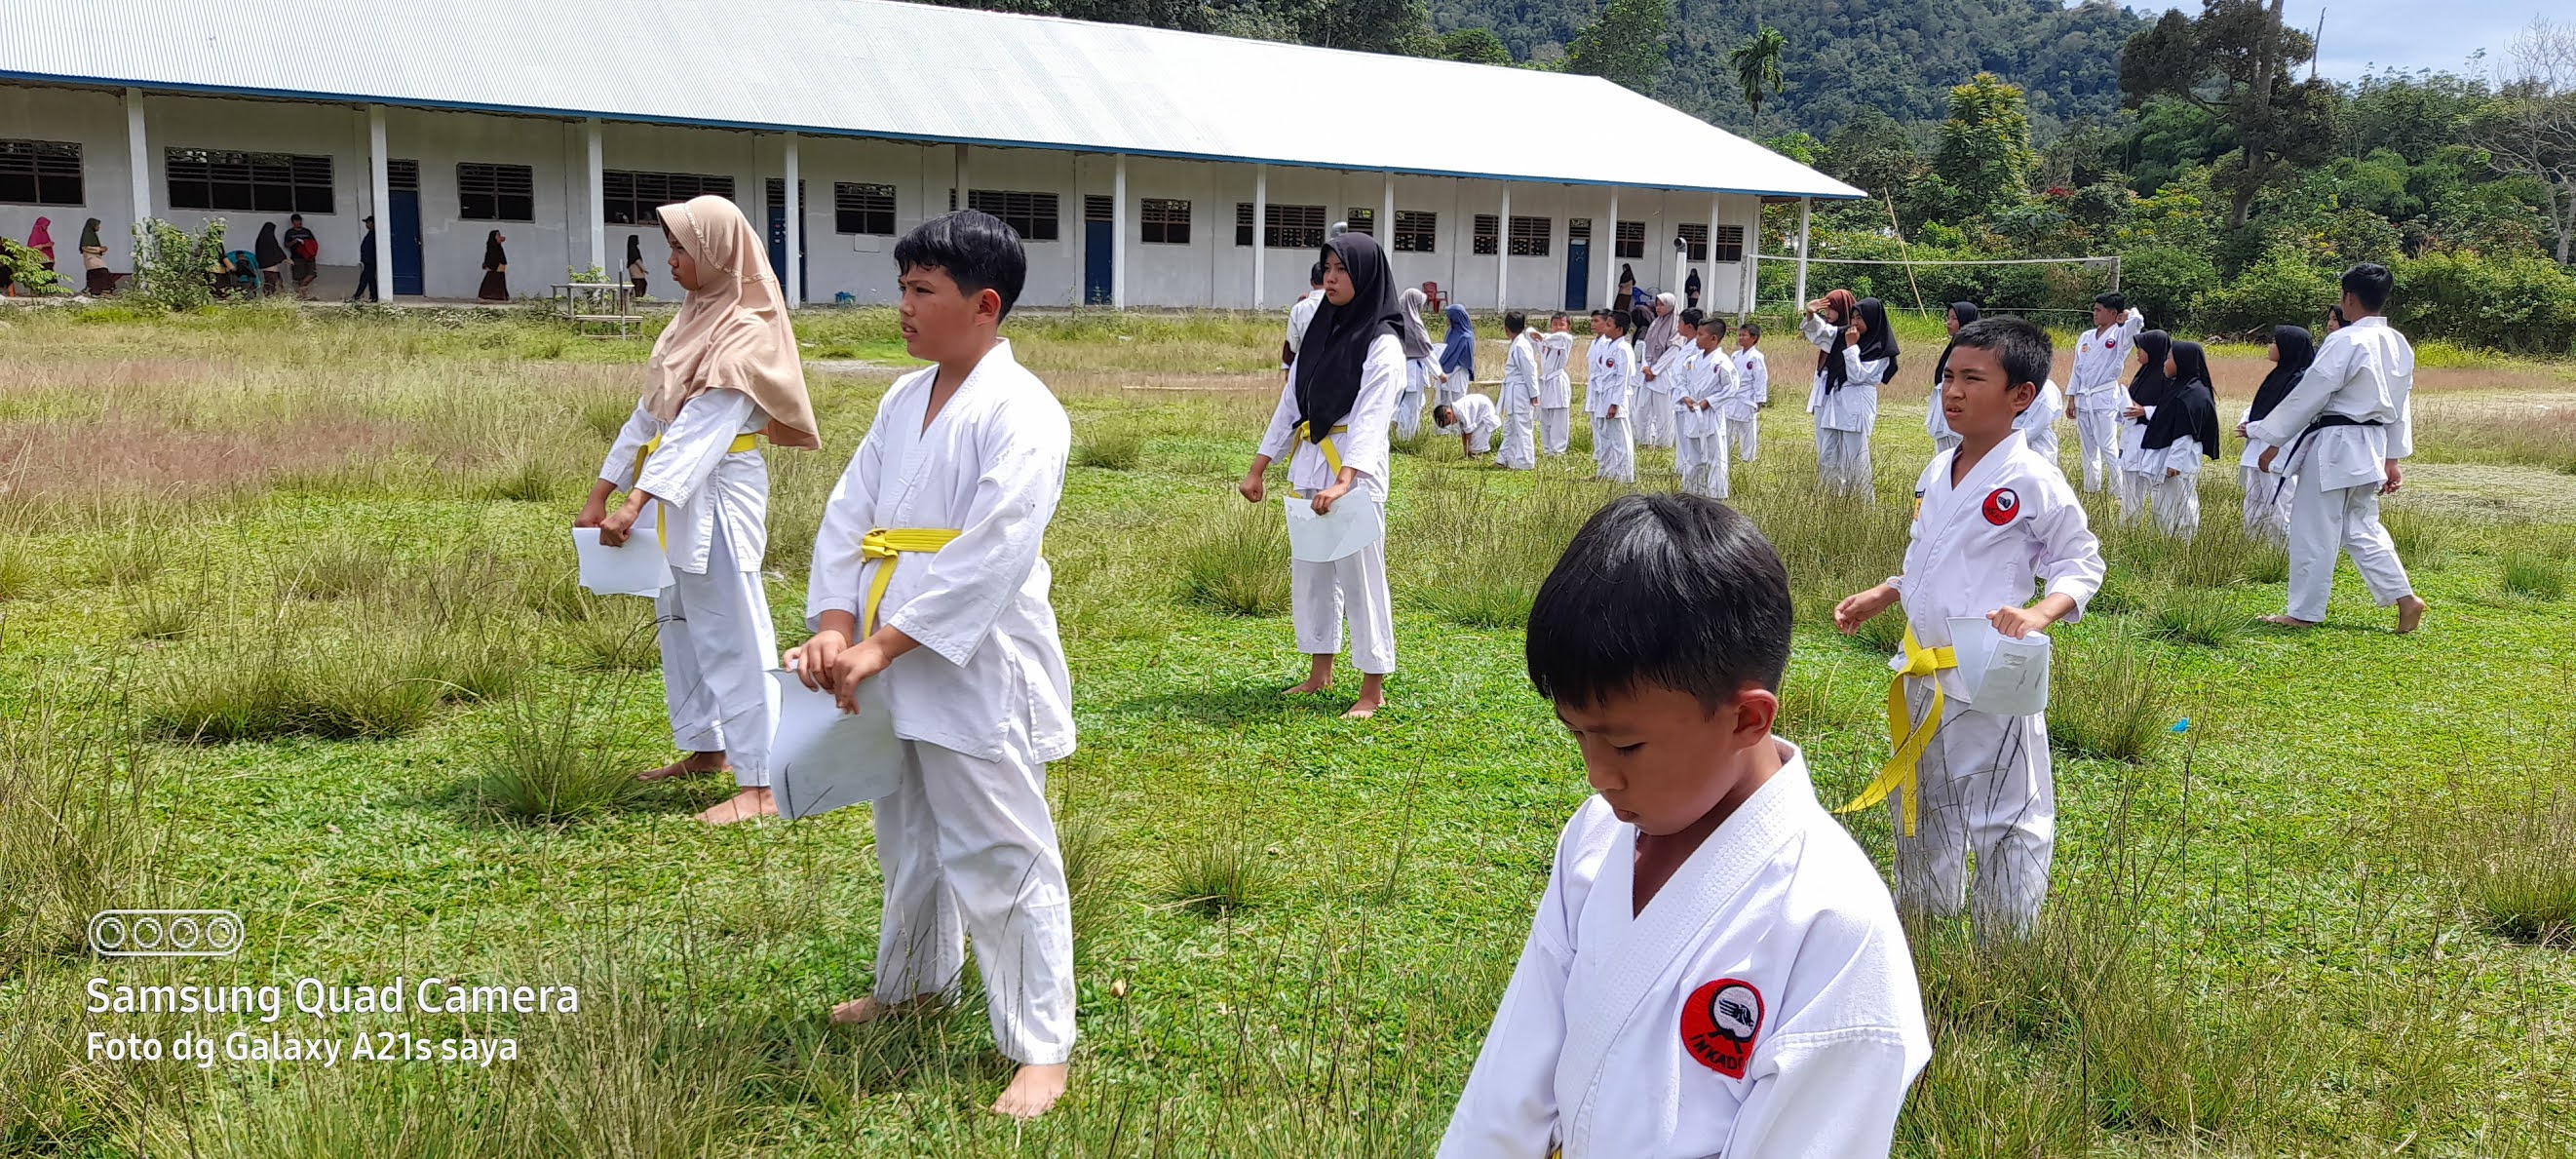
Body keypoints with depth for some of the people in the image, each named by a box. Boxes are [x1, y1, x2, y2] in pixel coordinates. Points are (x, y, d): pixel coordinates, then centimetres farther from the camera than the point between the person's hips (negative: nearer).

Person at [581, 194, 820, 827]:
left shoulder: (745, 336, -15)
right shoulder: (693, 320, 12)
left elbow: (698, 431, -24)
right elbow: (650, 412, 13)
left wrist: (635, 503, -30)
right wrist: (600, 494, 10)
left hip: (720, 495, -9)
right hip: (676, 495, 9)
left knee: (731, 636, -7)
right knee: (680, 625, 18)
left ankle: (758, 785, -3)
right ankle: (704, 749, 32)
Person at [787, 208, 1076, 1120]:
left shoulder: (1022, 413, -16)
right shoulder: (904, 399, 9)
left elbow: (990, 555, -24)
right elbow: (849, 513, 6)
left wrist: (881, 646, -23)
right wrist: (836, 626, -10)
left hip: (977, 673, -8)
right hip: (888, 668, 8)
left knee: (1002, 858, -2)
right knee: (908, 839, 24)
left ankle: (1041, 1048, 9)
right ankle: (914, 982, 46)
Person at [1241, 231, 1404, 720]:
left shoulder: (1382, 345, -9)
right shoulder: (1319, 332, 12)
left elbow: (1370, 421, -19)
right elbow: (1290, 404, 15)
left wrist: (1343, 482, -31)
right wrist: (1257, 469, 12)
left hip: (1356, 475, -7)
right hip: (1307, 470, 7)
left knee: (1360, 576, -4)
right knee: (1310, 572, 13)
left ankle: (1373, 689, 4)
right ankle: (1319, 672, 27)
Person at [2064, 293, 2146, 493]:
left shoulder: (2120, 335, -4)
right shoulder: (2085, 337, 13)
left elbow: (2138, 320, -29)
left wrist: (2126, 315, -14)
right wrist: (2071, 399, 12)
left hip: (2105, 400, -6)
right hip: (2082, 400, 6)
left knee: (2109, 449, -9)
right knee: (2087, 450, 12)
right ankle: (2090, 491, 19)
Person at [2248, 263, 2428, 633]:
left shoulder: (2345, 342, -17)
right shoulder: (2399, 345, 9)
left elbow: (2307, 397, -15)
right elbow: (2401, 405, 15)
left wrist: (2268, 438, -6)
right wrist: (2392, 458, 21)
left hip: (2334, 446, -8)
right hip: (2372, 447, 8)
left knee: (2315, 530, 0)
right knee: (2362, 527, 18)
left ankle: (2304, 613, 7)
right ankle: (2405, 598, 12)